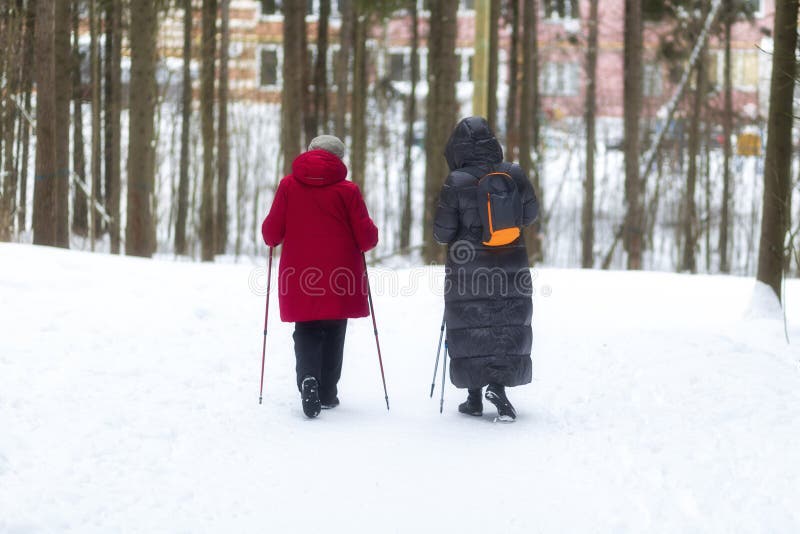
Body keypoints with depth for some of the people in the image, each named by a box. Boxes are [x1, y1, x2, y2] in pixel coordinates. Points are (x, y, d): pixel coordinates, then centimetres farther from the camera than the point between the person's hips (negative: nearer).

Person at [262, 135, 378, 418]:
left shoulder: (288, 185, 0)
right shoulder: (347, 190, -4)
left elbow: (271, 232, 0)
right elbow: (366, 236, -5)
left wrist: (272, 239, 23)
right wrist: (369, 237, 18)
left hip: (299, 275, 1)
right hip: (340, 276, -1)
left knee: (306, 333, 9)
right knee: (333, 335, 14)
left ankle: (308, 380, -17)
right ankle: (328, 393, 18)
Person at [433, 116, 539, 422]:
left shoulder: (456, 183, -14)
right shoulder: (514, 175, -5)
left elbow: (442, 232, -9)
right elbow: (530, 215, 9)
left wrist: (447, 237, 13)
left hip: (467, 272, -2)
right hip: (511, 268, 2)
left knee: (469, 331, 9)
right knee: (509, 328, 9)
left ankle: (474, 398, 12)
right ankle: (498, 384, -9)